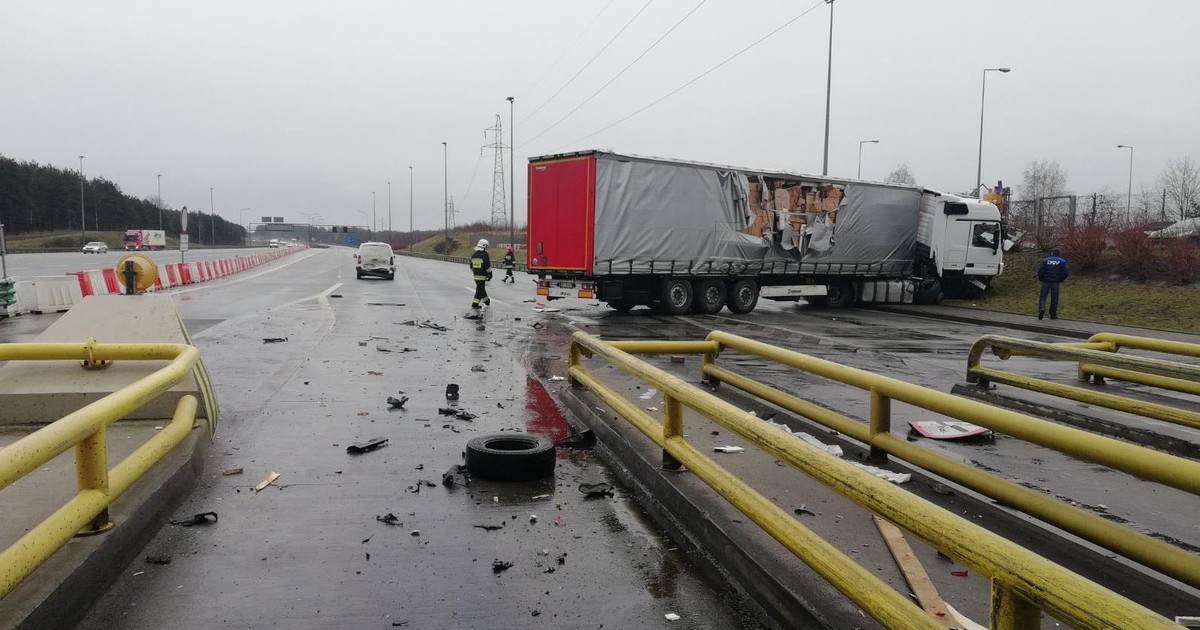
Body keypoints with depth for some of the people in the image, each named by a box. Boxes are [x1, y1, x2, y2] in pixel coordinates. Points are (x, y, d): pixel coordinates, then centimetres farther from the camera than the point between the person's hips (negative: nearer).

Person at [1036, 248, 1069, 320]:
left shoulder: (1045, 260, 3)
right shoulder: (1062, 261, 5)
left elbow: (1040, 270, -6)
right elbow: (1065, 273, -4)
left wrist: (1041, 279, 8)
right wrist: (1060, 280, 10)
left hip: (1046, 282, -1)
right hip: (1055, 282, 1)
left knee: (1042, 296, 3)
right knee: (1054, 298, 7)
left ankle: (1042, 309, -23)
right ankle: (1053, 314, 10)